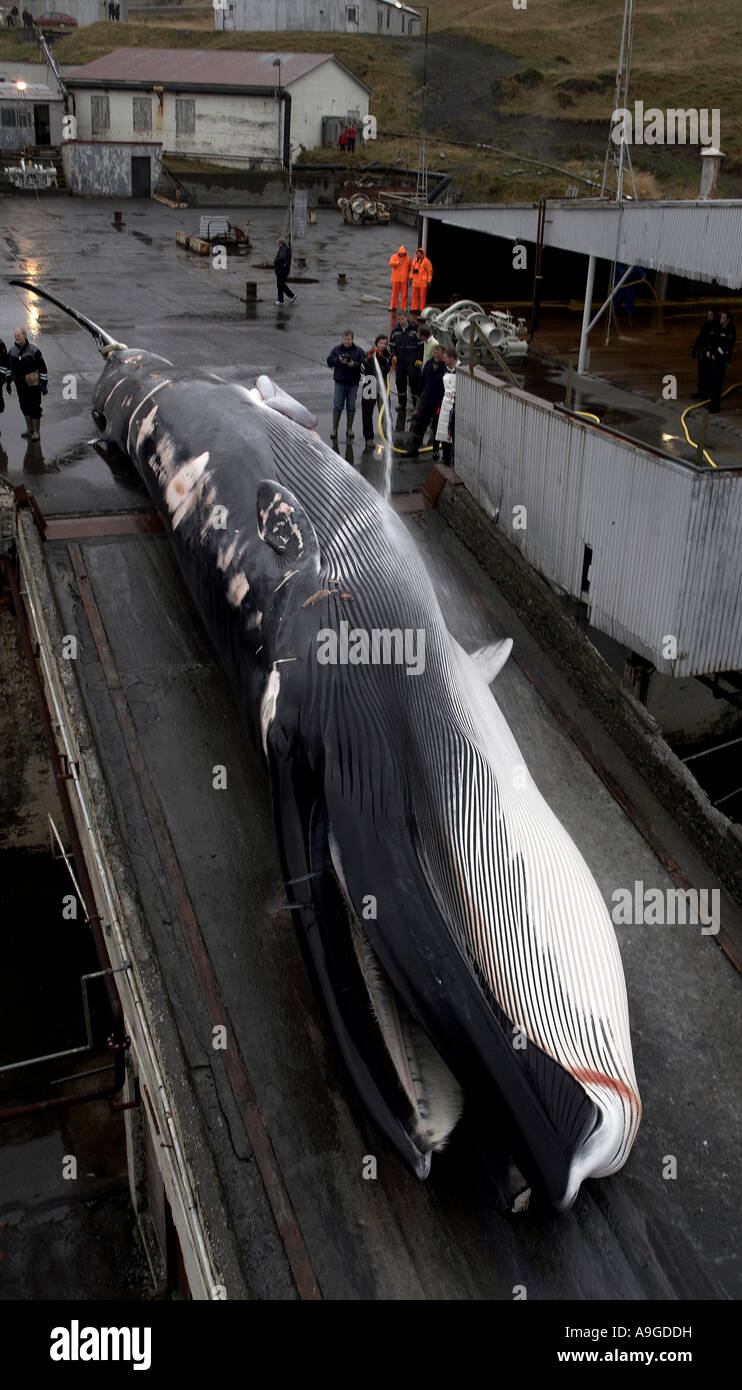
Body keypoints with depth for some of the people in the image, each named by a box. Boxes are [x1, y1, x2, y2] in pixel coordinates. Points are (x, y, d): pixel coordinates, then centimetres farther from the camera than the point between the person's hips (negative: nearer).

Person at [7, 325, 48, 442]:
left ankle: (36, 432, 9)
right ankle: (29, 429, 31)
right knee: (24, 406, 15)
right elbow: (9, 367, 15)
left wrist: (44, 384, -9)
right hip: (20, 384, 5)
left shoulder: (33, 350, -13)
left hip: (33, 384, -5)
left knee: (34, 407, -1)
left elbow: (42, 368, -8)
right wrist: (8, 382, 16)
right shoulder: (12, 351, 3)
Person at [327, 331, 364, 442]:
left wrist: (354, 364, -21)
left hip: (353, 383, 0)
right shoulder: (336, 349, 6)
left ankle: (349, 429, 15)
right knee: (337, 406, -4)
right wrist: (338, 360, -19)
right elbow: (329, 361, -1)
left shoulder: (359, 351, 3)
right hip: (340, 382, 0)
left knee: (351, 407, 5)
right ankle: (334, 429, 2)